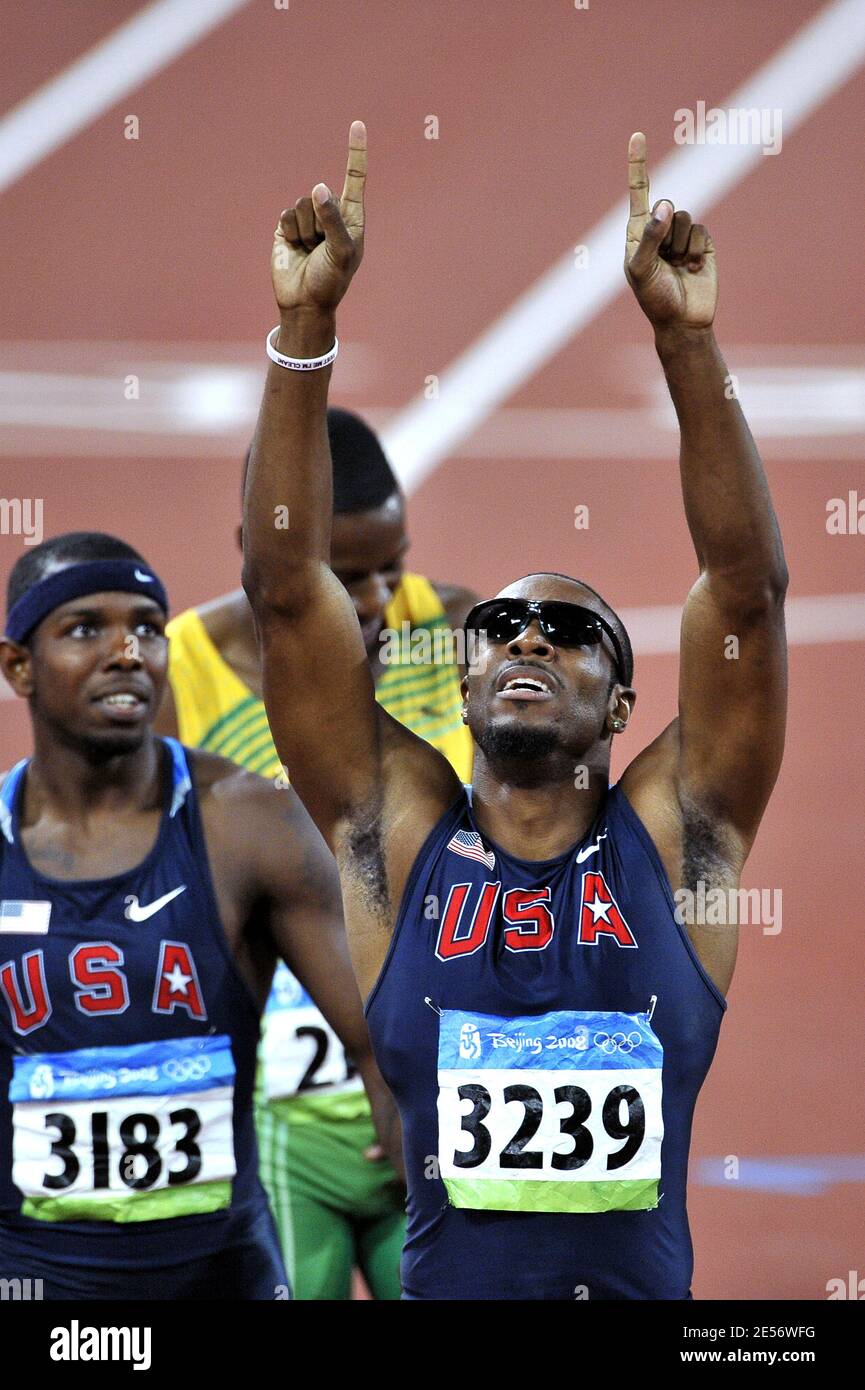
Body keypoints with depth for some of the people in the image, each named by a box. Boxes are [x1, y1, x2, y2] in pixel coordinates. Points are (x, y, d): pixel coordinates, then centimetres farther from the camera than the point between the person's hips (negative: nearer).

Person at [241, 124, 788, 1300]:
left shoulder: (670, 837, 4)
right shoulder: (400, 835, 5)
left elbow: (748, 585, -3)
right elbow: (285, 583, 0)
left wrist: (687, 341, -11)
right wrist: (305, 324, -8)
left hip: (646, 1284, 0)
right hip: (446, 1282, 1)